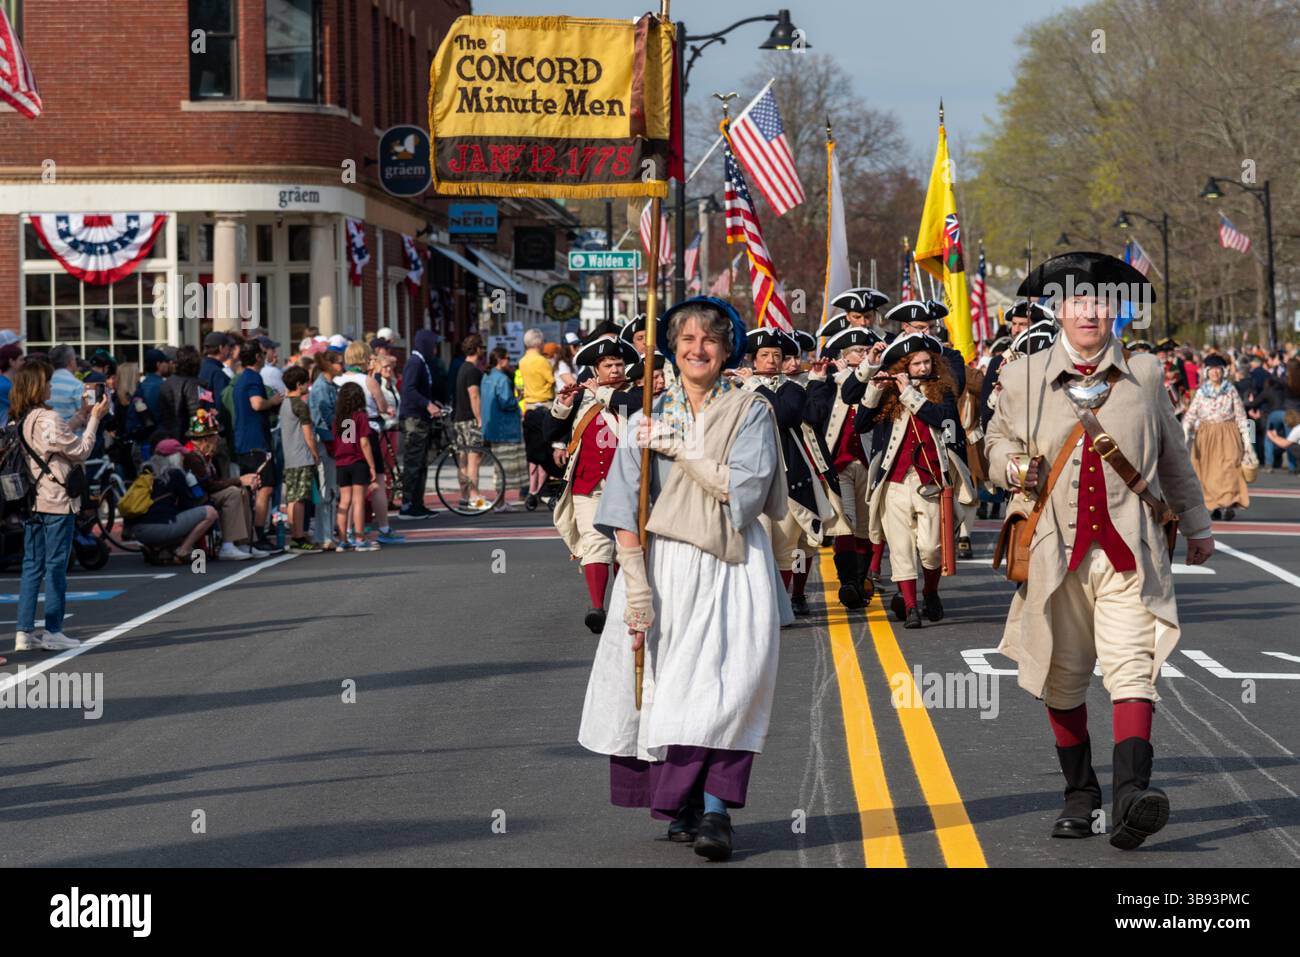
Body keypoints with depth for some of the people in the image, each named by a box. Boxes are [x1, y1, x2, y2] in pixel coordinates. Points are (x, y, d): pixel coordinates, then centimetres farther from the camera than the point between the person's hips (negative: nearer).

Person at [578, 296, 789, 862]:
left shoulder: (750, 412, 4)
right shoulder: (649, 420, 8)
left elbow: (745, 487, -10)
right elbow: (625, 513, 1)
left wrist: (681, 451, -9)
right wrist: (636, 588, -10)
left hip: (731, 568, -2)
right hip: (665, 566, 2)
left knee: (728, 681, -15)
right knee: (668, 684, 0)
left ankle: (714, 806, -18)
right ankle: (682, 805, 12)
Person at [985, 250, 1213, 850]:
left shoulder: (1146, 374, 8)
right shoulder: (1024, 379, 5)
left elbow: (1173, 457, 20)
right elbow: (995, 443, 18)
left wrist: (1195, 524, 27)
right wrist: (1013, 467, -6)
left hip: (1127, 551, -1)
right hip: (1055, 550, 1)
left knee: (1133, 666, -17)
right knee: (1062, 681, 8)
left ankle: (1131, 793, -28)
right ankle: (1079, 795, 24)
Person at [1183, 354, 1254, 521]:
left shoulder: (1231, 391, 4)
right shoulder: (1200, 392, 7)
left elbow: (1241, 416, 6)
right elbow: (1190, 415, 3)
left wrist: (1246, 438, 2)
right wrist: (1186, 434, -13)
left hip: (1228, 434, -2)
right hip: (1206, 436, 2)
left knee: (1228, 468, -15)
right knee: (1208, 473, -2)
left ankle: (1229, 505, -24)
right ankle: (1214, 507, 5)